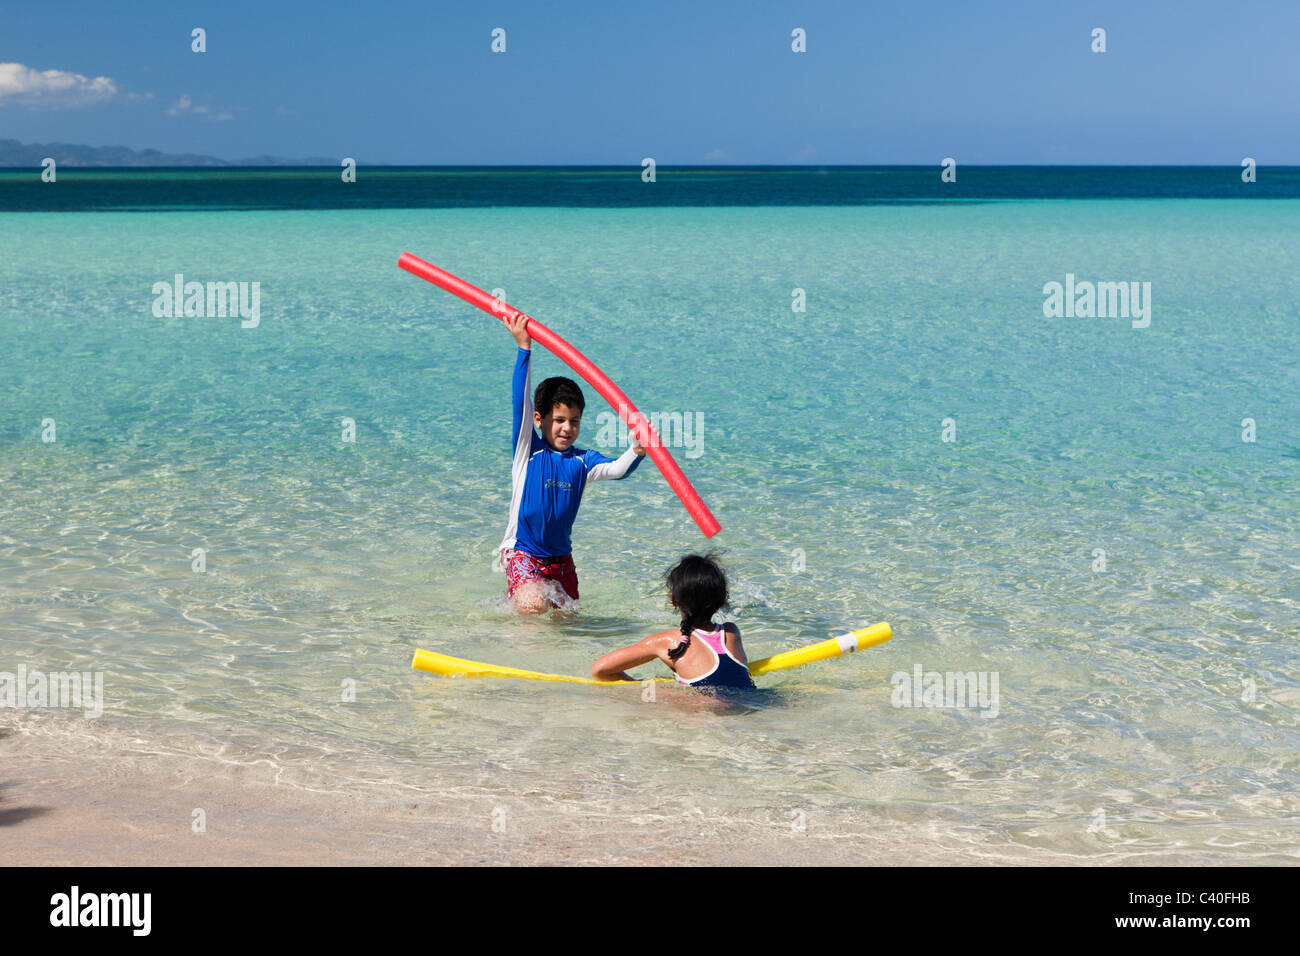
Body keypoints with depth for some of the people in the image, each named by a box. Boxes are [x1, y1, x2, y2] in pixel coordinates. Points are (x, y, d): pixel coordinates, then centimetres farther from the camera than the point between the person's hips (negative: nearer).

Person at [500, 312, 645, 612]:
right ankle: (515, 594, 8)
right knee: (534, 605, -26)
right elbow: (521, 402, -18)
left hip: (561, 558, 5)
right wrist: (524, 348, -25)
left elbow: (616, 469, -17)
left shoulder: (582, 461, 1)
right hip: (522, 552, -5)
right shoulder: (528, 449, -8)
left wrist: (636, 451, -39)